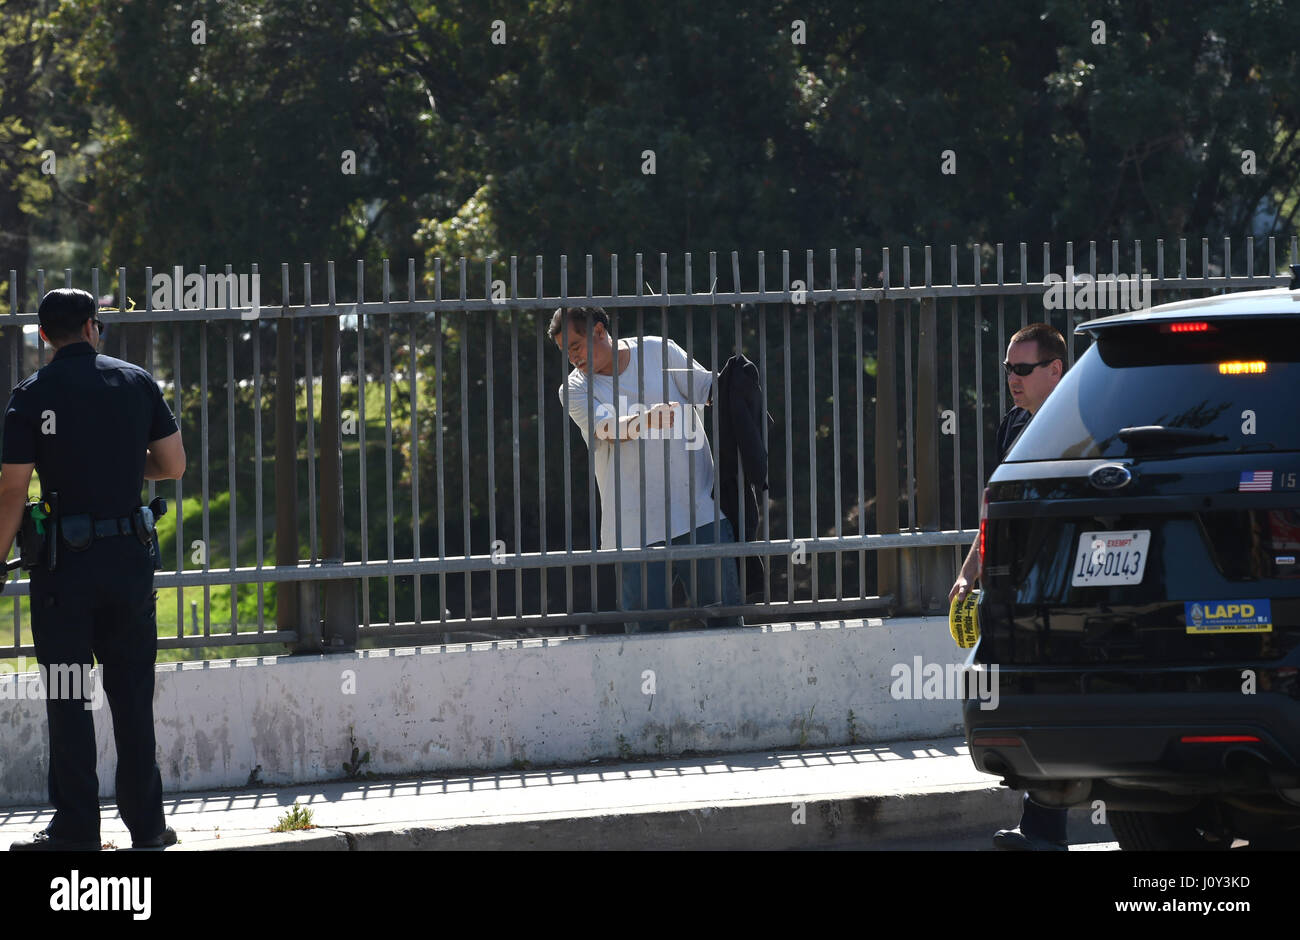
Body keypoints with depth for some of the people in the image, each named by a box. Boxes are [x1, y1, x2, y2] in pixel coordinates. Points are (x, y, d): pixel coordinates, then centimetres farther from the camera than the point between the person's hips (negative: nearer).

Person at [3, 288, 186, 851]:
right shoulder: (136, 383, 3)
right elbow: (173, 465, 5)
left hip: (64, 562, -3)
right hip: (129, 556, 3)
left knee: (68, 700, 2)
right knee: (131, 695, 10)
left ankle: (76, 828, 1)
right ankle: (146, 822, 11)